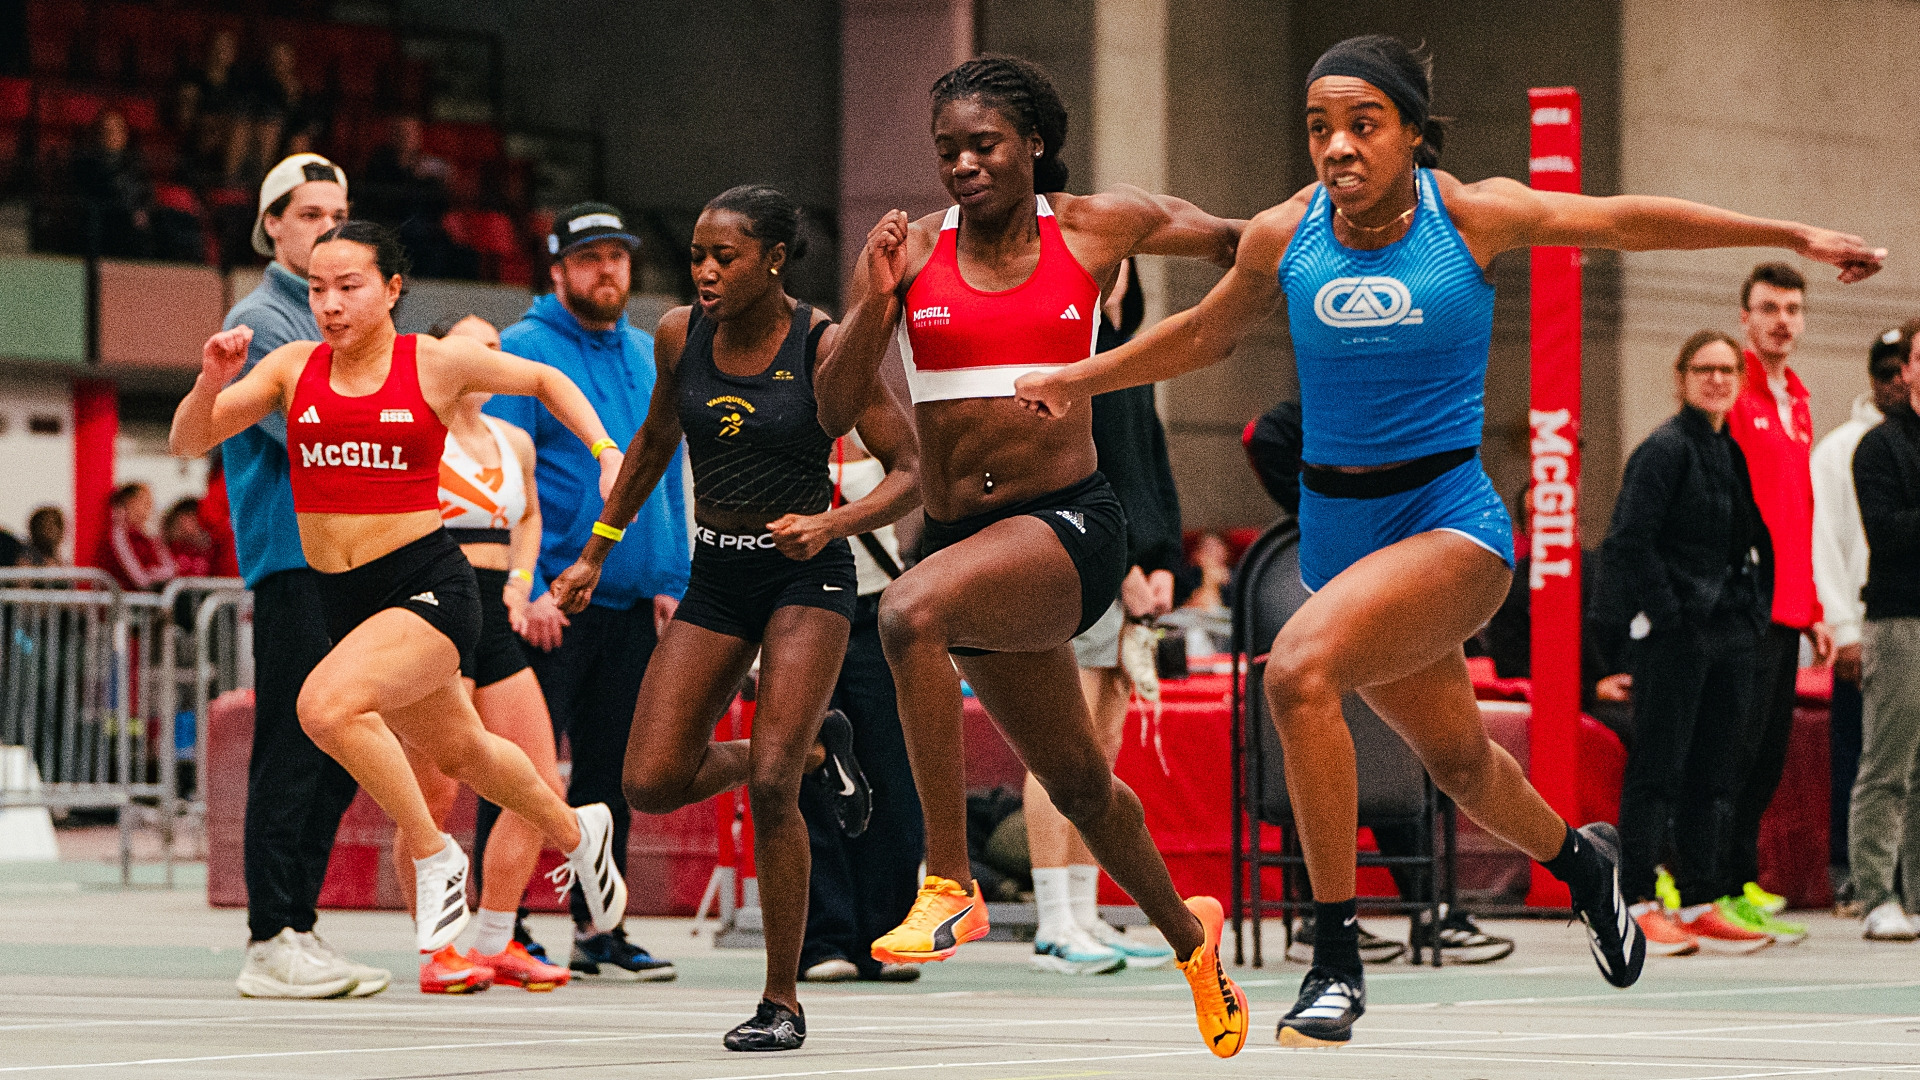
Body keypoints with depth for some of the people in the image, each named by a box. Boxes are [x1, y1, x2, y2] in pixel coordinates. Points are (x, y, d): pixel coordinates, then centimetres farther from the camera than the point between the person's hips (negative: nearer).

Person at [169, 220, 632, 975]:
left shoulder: (435, 363, -5)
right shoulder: (294, 367, 3)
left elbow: (544, 380, 12)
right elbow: (188, 442, 0)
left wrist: (607, 452, 1)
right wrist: (212, 382, -19)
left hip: (428, 585, -6)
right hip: (340, 598, 6)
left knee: (327, 703, -31)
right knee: (461, 751, 23)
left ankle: (434, 855, -13)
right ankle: (576, 833, 51)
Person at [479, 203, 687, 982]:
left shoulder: (647, 357, 13)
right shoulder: (523, 353, -6)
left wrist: (670, 581, 7)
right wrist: (527, 587, -17)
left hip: (632, 598, 6)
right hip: (549, 597, -6)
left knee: (611, 768, 9)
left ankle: (596, 928, 15)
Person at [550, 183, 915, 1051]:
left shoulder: (827, 348, -14)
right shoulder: (679, 336, 0)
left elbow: (910, 473, -10)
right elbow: (655, 442, 18)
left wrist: (834, 524, -27)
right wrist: (595, 554, 20)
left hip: (807, 574, -5)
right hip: (716, 577, 5)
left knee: (768, 785, -17)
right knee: (652, 784, -3)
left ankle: (782, 1002, -4)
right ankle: (814, 750, 26)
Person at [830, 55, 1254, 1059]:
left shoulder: (1095, 226, 1)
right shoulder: (912, 251, 2)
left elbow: (1237, 242, 16)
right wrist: (874, 300, -19)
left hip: (1069, 523, -4)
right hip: (960, 534, 4)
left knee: (910, 611, -33)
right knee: (1077, 783, 18)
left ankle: (950, 884, -28)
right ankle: (1186, 931, 45)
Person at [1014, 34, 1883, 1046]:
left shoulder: (1470, 214, -9)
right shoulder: (1284, 235, 0)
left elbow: (1625, 220, 0)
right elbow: (1207, 332, 19)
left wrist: (1795, 234, 1)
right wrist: (1077, 378, 24)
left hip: (1450, 521, -5)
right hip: (1336, 531, 5)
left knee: (1299, 669, -30)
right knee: (1458, 760, 21)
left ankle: (1336, 960, -21)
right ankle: (1577, 857, 56)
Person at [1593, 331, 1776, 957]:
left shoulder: (1736, 452, 15)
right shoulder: (1665, 450, -9)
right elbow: (1630, 540, -15)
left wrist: (1755, 608, 12)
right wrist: (1662, 612, -17)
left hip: (1731, 634, 8)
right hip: (1674, 634, -8)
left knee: (1718, 770, 9)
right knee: (1657, 768, -5)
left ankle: (1704, 904, 14)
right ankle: (1639, 908, -1)